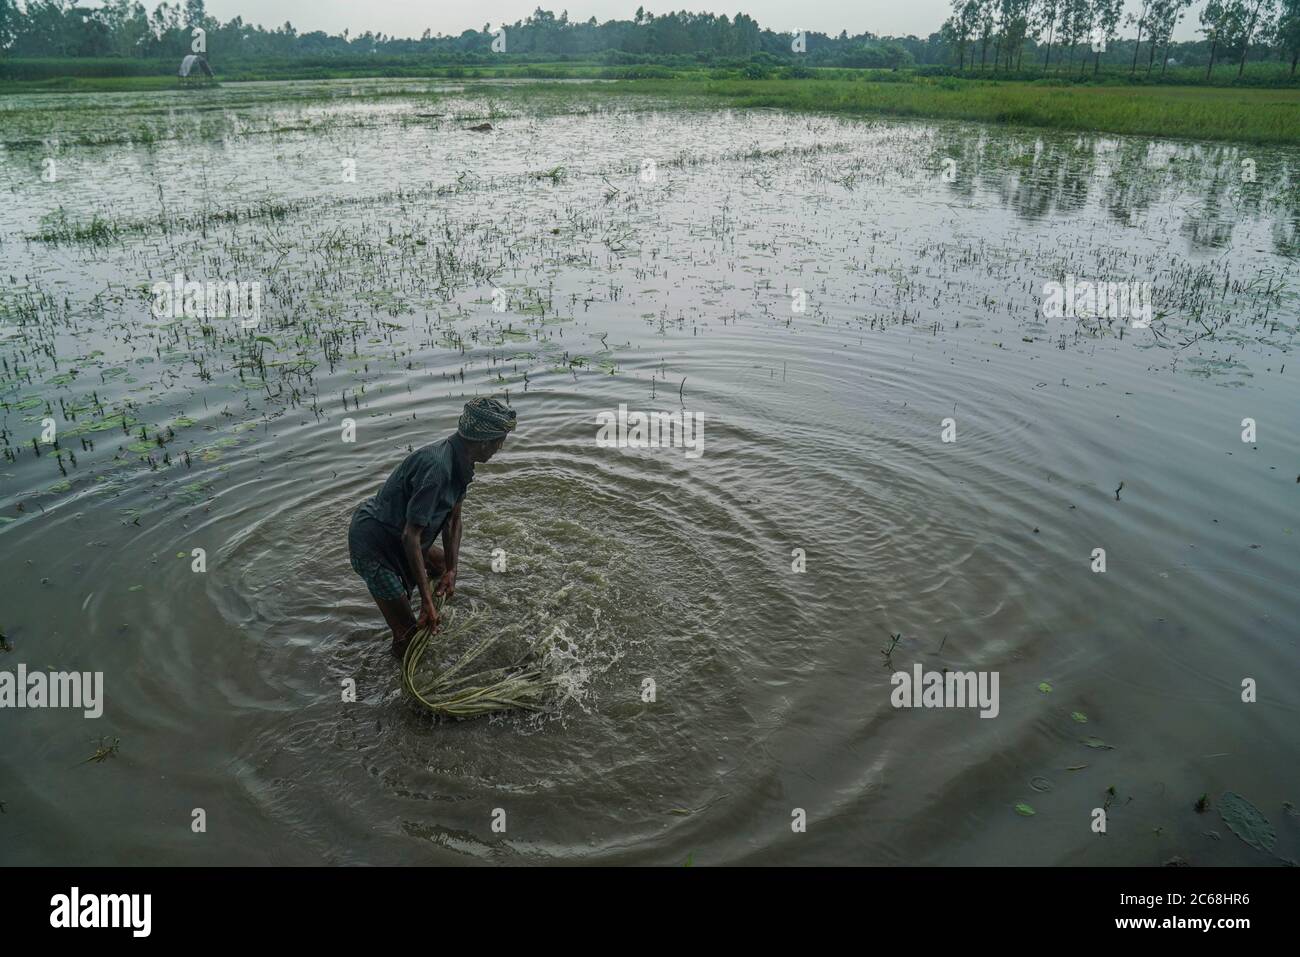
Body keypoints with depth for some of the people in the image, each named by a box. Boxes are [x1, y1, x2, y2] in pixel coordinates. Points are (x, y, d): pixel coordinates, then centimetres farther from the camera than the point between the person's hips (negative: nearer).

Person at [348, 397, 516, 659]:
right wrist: (426, 600, -28)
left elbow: (453, 519, 7)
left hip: (395, 536, 10)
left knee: (444, 564, 29)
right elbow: (410, 536, -32)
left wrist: (451, 570, 1)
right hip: (372, 544, -10)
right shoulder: (436, 467, -32)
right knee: (409, 636, -7)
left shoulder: (459, 460, -2)